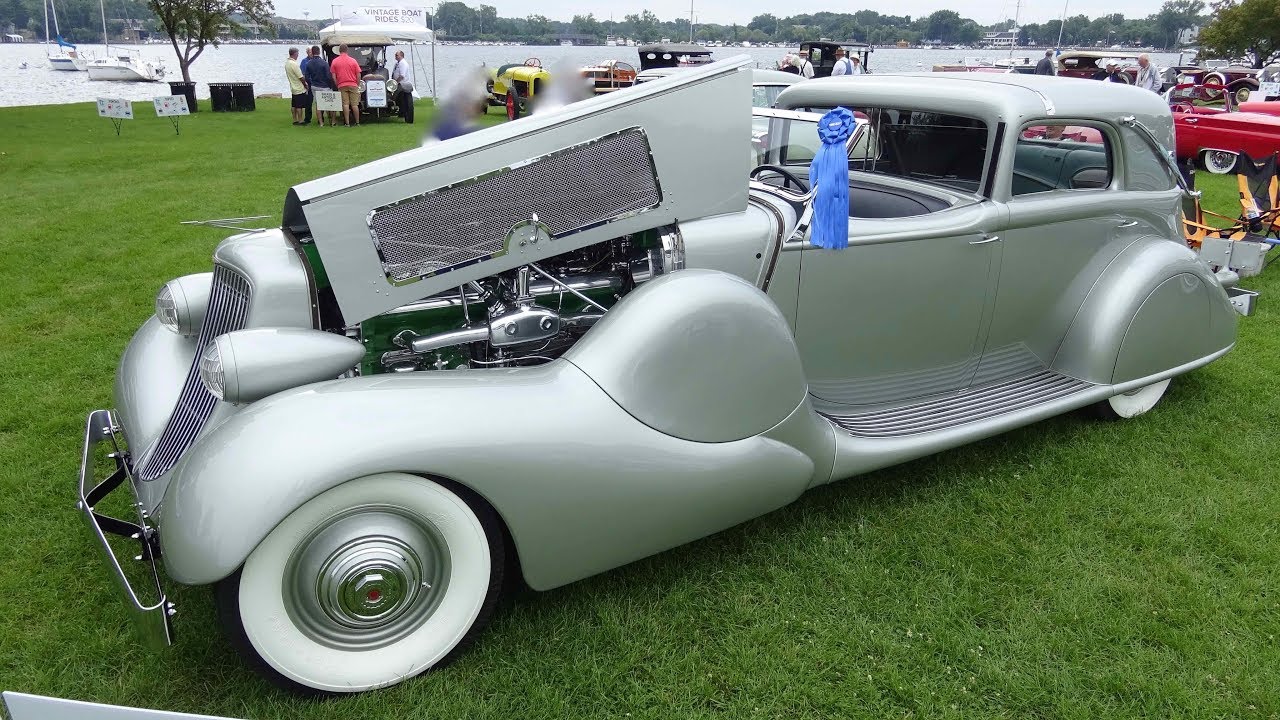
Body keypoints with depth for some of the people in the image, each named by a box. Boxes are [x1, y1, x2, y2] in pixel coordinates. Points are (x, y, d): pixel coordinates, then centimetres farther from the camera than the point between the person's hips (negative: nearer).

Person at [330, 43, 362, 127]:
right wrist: (358, 85, 10)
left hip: (342, 85, 0)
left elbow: (333, 76, -1)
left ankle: (347, 123, -1)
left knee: (345, 104, 1)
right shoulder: (353, 60, 0)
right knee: (355, 104, 3)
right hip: (353, 85, 0)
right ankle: (357, 122, 6)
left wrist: (337, 85, 8)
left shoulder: (335, 61, 1)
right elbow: (358, 75, 0)